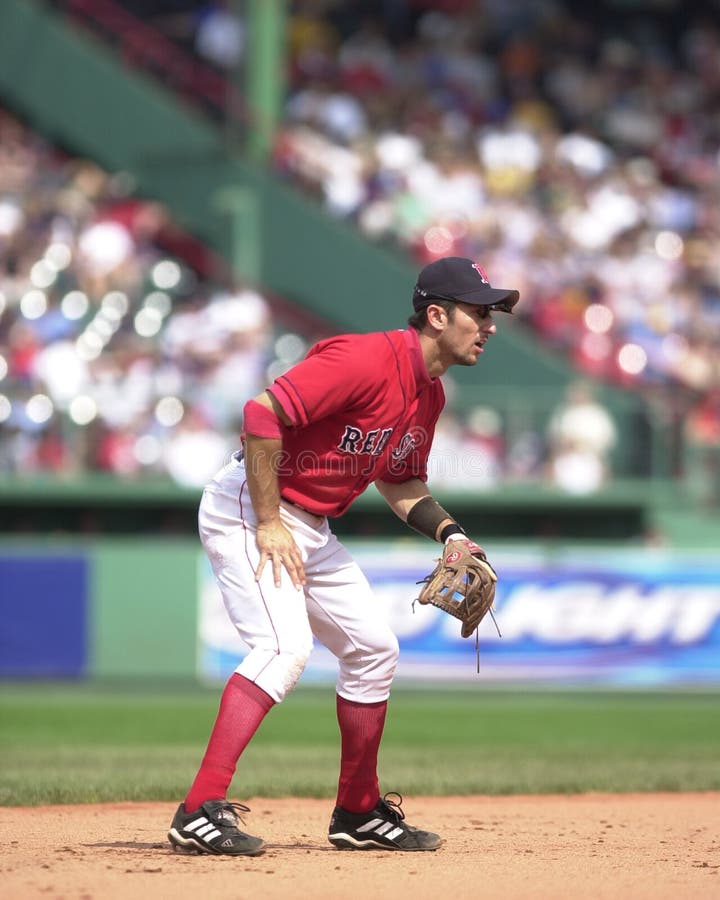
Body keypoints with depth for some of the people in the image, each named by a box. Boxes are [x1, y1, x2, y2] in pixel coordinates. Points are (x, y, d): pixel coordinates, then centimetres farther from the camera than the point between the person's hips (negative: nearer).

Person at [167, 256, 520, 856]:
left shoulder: (430, 393, 8)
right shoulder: (367, 360, -23)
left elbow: (400, 481, 23)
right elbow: (262, 413, -29)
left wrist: (450, 533, 5)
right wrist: (268, 524, -26)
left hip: (312, 529, 10)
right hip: (247, 508, -10)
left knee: (374, 649, 13)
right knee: (285, 647, -26)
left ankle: (358, 815, 26)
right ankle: (201, 812, -31)